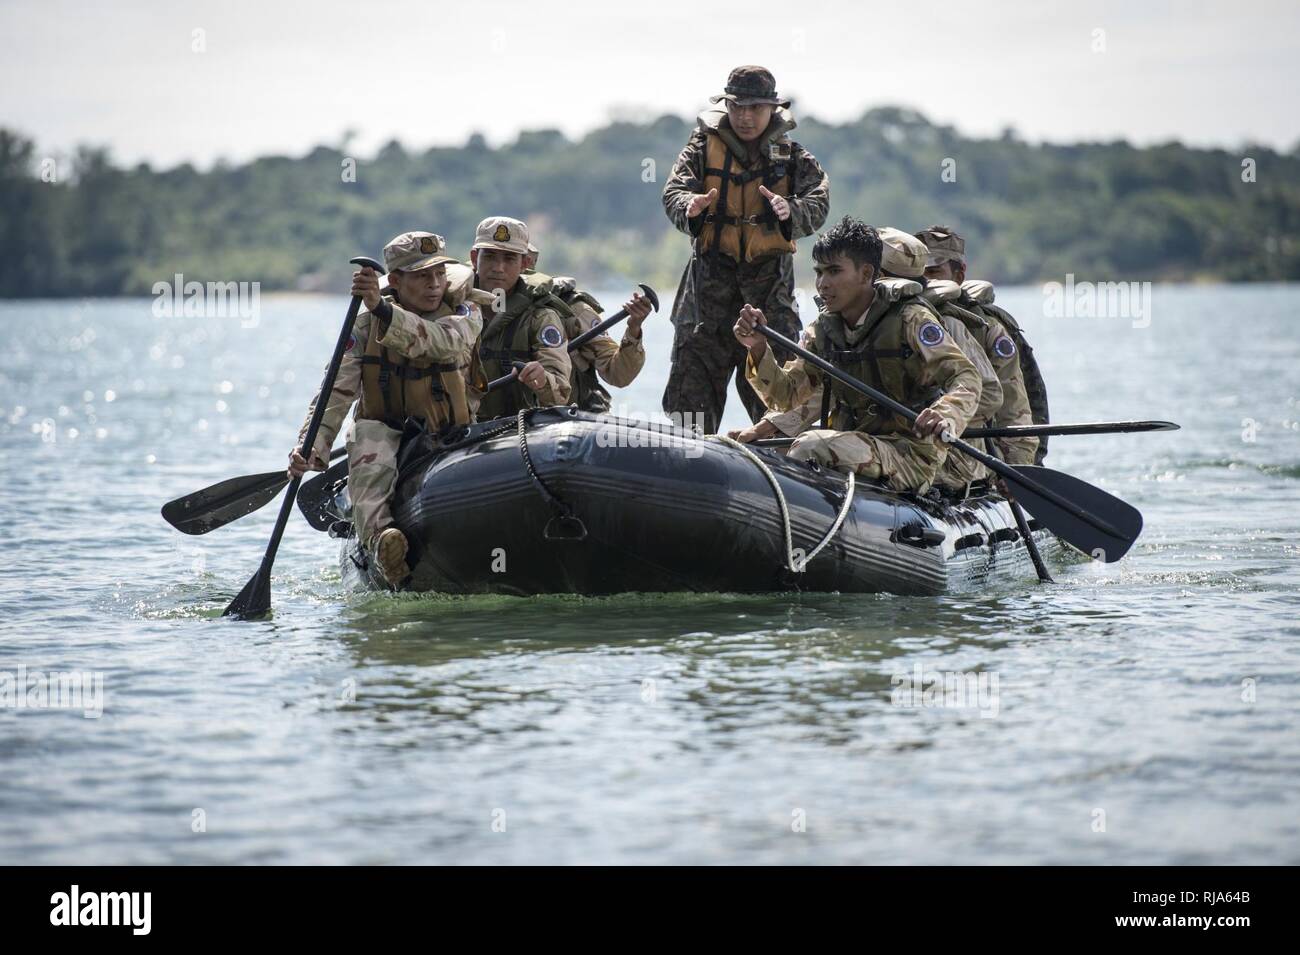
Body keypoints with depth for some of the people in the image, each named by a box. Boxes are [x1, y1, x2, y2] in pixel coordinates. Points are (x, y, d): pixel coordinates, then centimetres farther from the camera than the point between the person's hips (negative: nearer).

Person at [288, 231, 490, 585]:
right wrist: (311, 447, -26)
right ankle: (379, 537, -56)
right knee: (371, 461, -36)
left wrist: (381, 309, -43)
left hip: (447, 437, 3)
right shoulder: (366, 325, 1)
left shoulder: (466, 311, -2)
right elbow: (336, 392, -8)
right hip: (385, 430, -3)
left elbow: (440, 342, -27)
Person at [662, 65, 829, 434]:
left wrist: (788, 211, -30)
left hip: (770, 277, 0)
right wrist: (691, 207, -30)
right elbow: (673, 192, -6)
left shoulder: (792, 157, 6)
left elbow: (818, 205, -8)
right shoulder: (704, 146, 6)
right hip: (711, 273, 0)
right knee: (693, 366, -3)